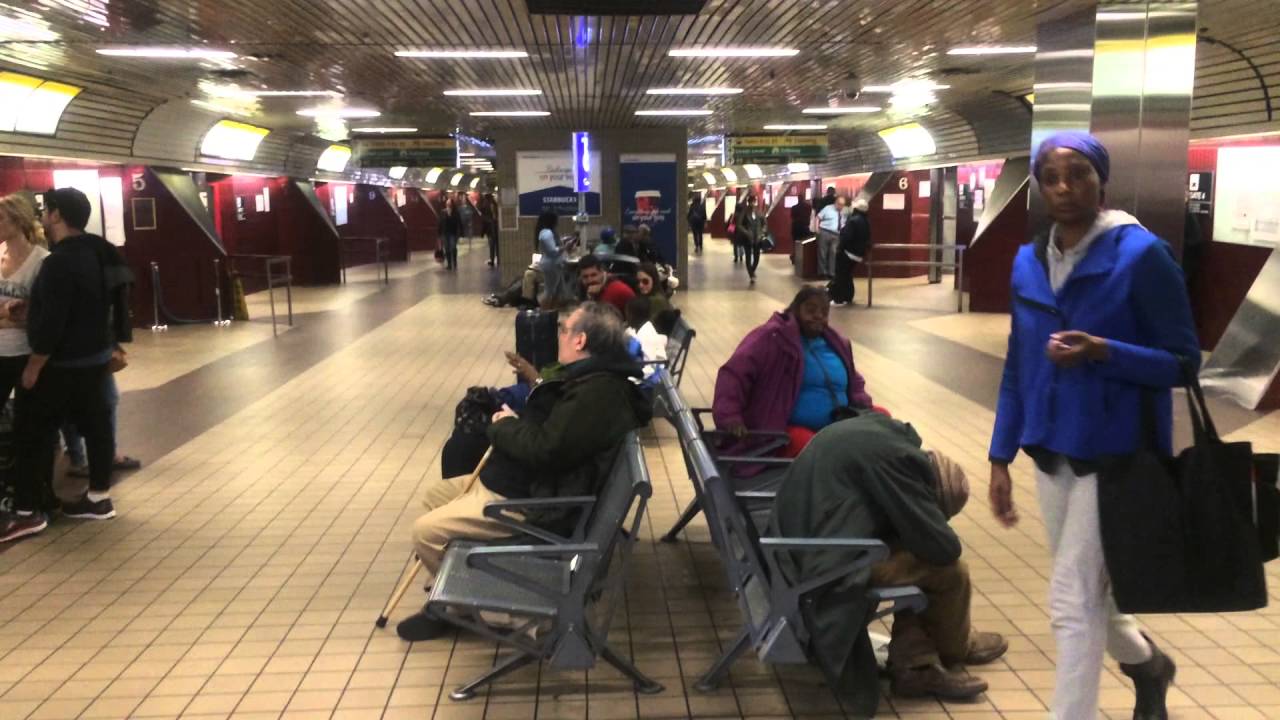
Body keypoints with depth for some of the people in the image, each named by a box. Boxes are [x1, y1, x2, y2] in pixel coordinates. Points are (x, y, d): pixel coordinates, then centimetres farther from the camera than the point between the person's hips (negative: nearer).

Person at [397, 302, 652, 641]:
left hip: (528, 502, -12)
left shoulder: (597, 394, -27)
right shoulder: (591, 378, 9)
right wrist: (515, 424, 0)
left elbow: (545, 449, -30)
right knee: (436, 494, 21)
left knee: (426, 530, -14)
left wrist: (504, 426, -12)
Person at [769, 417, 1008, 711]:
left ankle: (914, 664, 15)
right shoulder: (897, 457, -18)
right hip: (832, 561, -9)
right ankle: (954, 647, 30)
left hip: (799, 549, 9)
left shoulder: (878, 430, 10)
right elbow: (942, 547, -13)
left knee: (918, 559, 16)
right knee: (951, 571, 2)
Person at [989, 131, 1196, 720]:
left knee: (1072, 601, -6)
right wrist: (1001, 457, 6)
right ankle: (1146, 663, 49)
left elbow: (1183, 361, -11)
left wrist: (1102, 353, -28)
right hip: (1052, 451, 6)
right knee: (1087, 589, 20)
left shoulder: (1141, 254, -14)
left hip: (1116, 452, -6)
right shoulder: (1028, 262, 4)